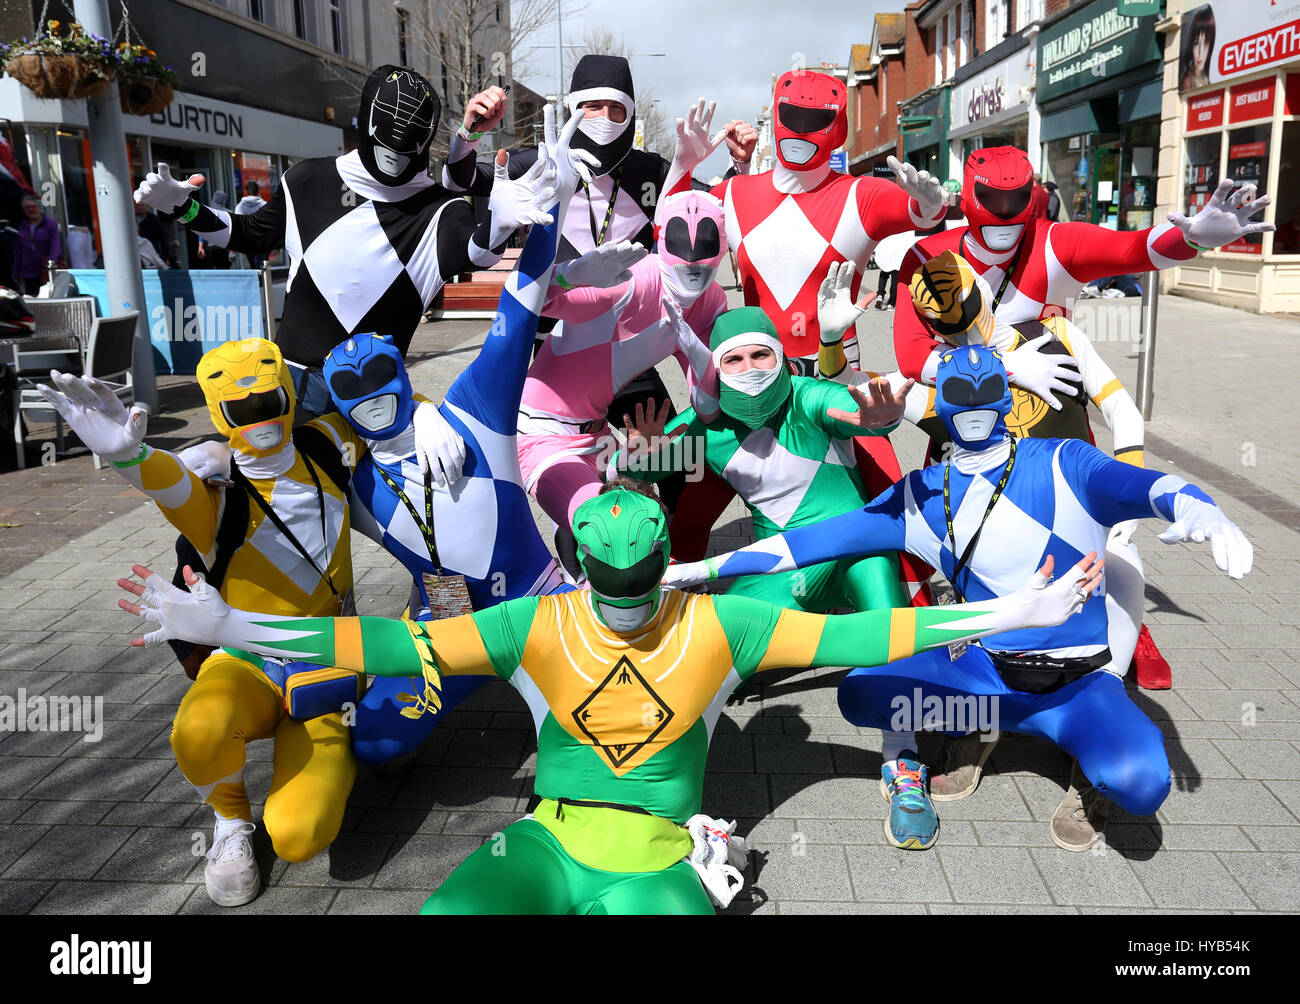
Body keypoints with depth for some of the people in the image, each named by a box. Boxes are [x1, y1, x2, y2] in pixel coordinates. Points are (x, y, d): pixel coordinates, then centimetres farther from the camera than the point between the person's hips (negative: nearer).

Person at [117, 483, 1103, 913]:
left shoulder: (719, 625, -3)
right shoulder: (539, 624, -2)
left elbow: (853, 634, -4)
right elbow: (394, 643, -5)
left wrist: (1013, 613, -8)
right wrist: (226, 625, -11)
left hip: (656, 859, 0)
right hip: (549, 841, 1)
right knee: (446, 914, -29)